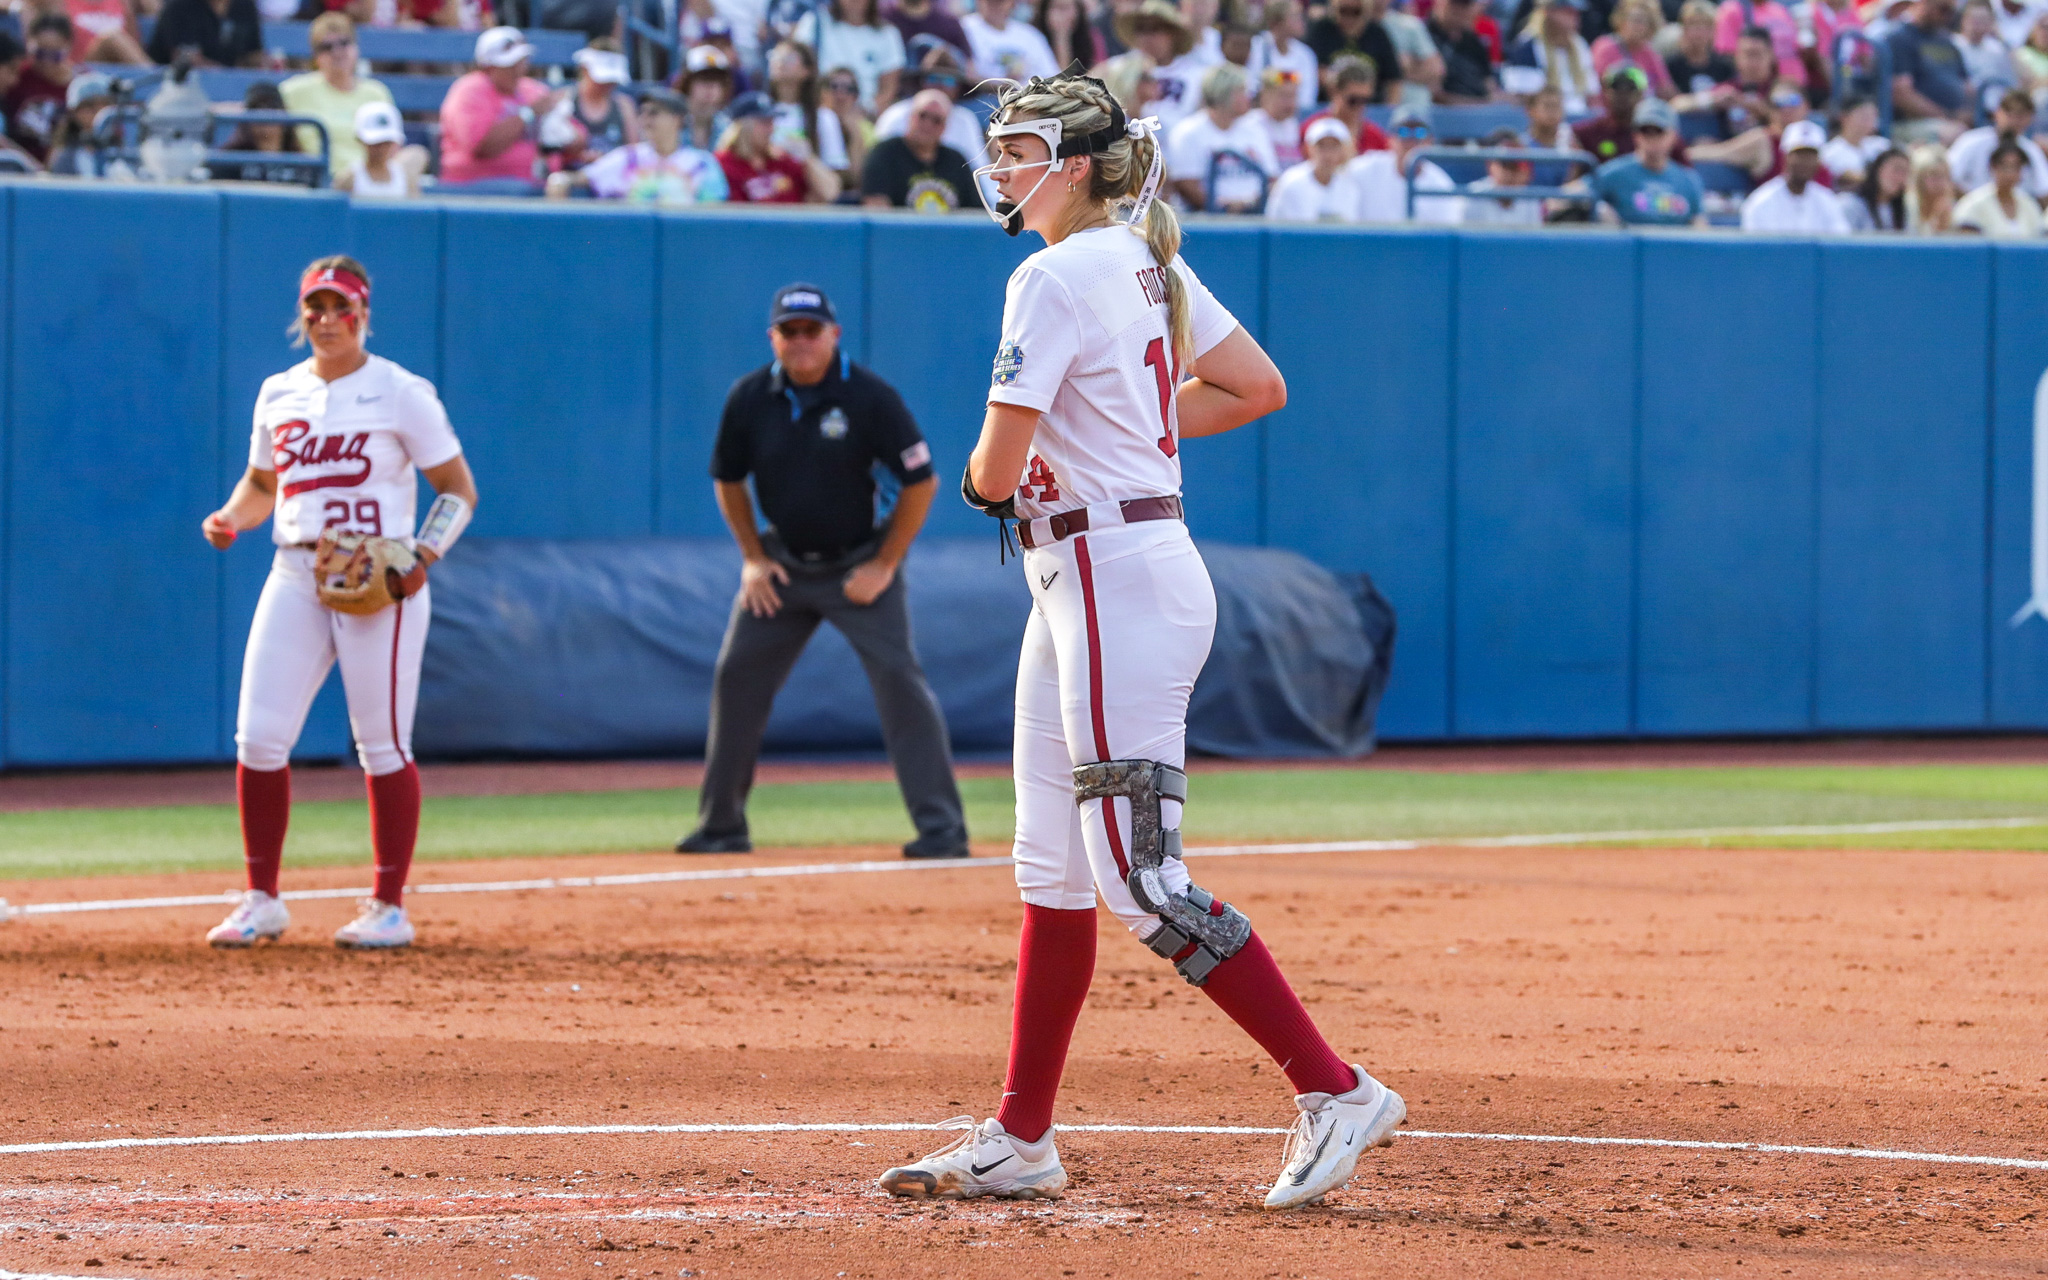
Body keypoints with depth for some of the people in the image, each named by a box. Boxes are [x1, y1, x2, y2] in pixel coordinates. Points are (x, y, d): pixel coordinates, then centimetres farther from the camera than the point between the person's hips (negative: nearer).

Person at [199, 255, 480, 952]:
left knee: (382, 744, -2)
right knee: (258, 736, -3)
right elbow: (260, 483, 24)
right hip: (295, 575, 5)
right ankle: (262, 900, 7)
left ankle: (389, 907, 6)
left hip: (377, 580, -5)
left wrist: (422, 559, -16)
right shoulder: (279, 393, 12)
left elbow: (459, 489, -1)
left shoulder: (401, 393, -3)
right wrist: (232, 518, 2)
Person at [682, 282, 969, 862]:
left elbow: (920, 482, -11)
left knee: (898, 679, -15)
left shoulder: (870, 397, -16)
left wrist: (884, 567, -12)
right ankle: (720, 826, 15)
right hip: (783, 567, 4)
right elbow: (728, 479, 12)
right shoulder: (749, 399, -5)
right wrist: (752, 557, 4)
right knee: (736, 678, 3)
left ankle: (942, 828, -15)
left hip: (860, 568, -4)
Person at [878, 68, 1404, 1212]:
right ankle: (1020, 1143, 17)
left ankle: (1337, 1093, -12)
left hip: (1116, 576, -11)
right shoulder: (1148, 264, 12)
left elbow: (998, 467, -18)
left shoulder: (1058, 278, -16)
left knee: (1141, 880, -12)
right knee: (1052, 869, 13)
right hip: (1085, 585, 11)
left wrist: (984, 479, 5)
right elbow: (1259, 388, 20)